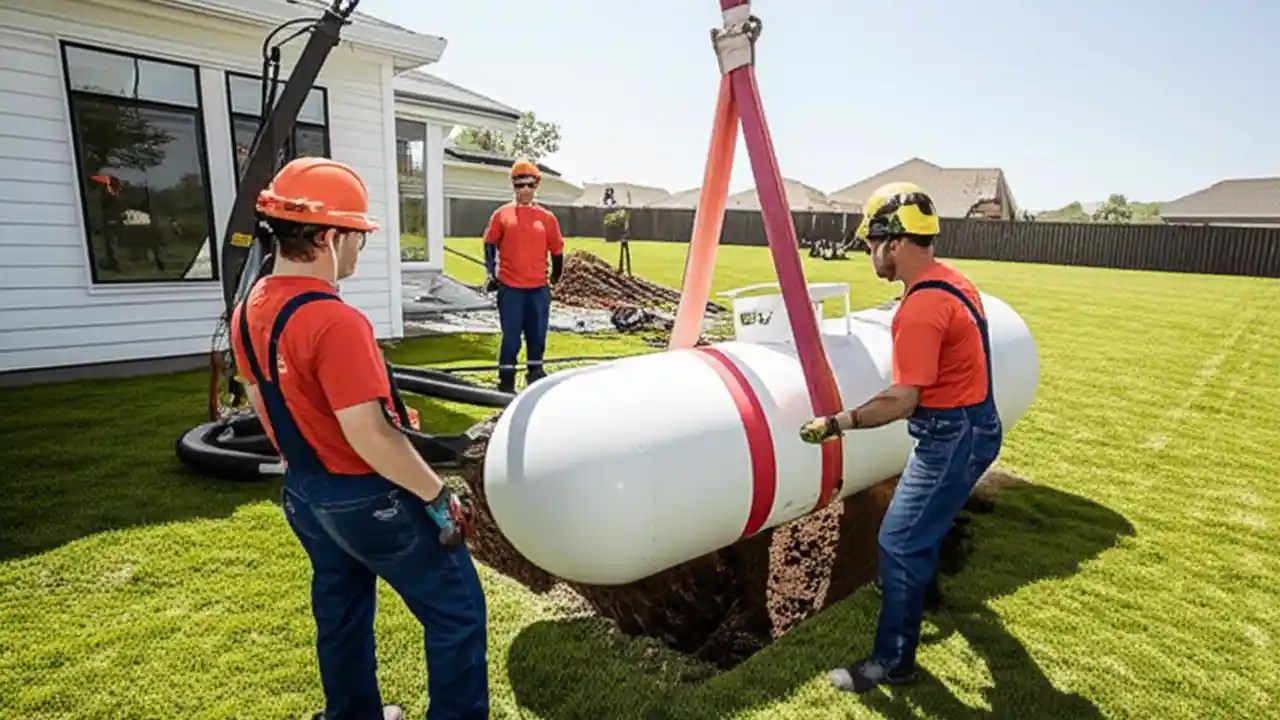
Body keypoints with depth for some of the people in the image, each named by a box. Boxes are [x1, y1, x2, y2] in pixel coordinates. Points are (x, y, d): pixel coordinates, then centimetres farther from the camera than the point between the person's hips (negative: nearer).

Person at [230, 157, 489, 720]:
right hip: (369, 499, -9)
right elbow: (368, 435, -29)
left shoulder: (248, 311, 0)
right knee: (456, 611, 8)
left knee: (340, 614, 26)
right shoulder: (333, 321, -29)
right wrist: (437, 496, -18)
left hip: (304, 494, 9)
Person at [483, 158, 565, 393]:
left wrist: (556, 275, 17)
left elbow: (556, 249, 12)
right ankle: (506, 380, 10)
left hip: (538, 288, 2)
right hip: (509, 288, -2)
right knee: (511, 336, 1)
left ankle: (535, 372, 28)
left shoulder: (547, 217, 4)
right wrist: (491, 273, 0)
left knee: (537, 334, 11)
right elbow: (490, 244, 8)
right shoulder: (501, 214, 1)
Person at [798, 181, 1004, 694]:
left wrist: (837, 423, -20)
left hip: (953, 435, -10)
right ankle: (919, 585, 54)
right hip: (969, 423, 10)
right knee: (924, 519, 30)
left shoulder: (920, 309, -27)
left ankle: (892, 660, 8)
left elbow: (901, 401, -26)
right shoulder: (949, 280, 5)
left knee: (900, 543, -3)